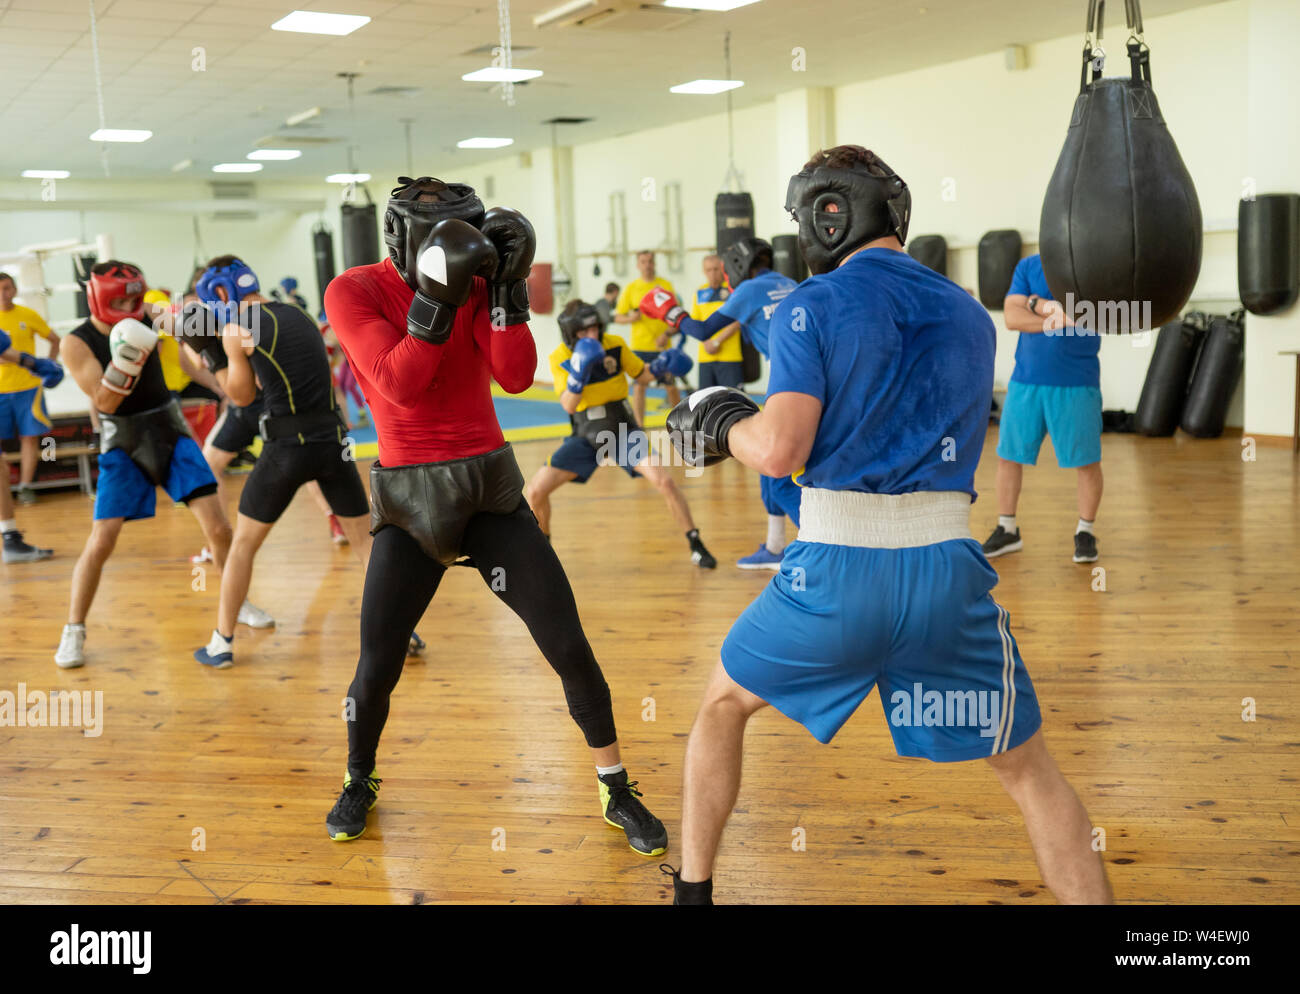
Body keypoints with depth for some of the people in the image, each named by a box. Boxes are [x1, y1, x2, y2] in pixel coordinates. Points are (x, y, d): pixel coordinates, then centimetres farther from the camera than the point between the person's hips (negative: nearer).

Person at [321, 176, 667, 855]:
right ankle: (358, 783, 34)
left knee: (568, 646, -1)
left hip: (491, 491, 2)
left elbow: (516, 376, -10)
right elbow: (400, 385, -20)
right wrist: (437, 296, -25)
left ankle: (617, 793, 16)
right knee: (377, 665, 2)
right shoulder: (352, 291, -7)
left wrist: (507, 287, -18)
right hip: (410, 504, -2)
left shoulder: (476, 284, 2)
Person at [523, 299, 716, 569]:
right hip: (586, 436, 1)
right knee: (535, 491, -9)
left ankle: (696, 546, -3)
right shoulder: (559, 358, -12)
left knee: (665, 481, -21)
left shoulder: (615, 345, -9)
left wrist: (658, 366, -14)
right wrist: (579, 372, -40)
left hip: (624, 431, -1)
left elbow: (640, 375, 7)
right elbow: (568, 405, -23)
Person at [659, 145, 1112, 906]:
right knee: (1030, 772, 15)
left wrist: (723, 424, 9)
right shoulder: (971, 315, 12)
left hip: (835, 566, -2)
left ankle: (693, 891, 31)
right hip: (947, 566, 3)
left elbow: (780, 452, -13)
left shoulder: (812, 307, -3)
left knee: (723, 706, 24)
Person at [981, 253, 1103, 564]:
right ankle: (1007, 529, 21)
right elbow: (1012, 317, -6)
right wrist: (1061, 319, -16)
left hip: (1077, 383, -2)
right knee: (1008, 455, 6)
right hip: (1026, 380, 2)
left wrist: (1036, 303, -7)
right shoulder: (1027, 267, 7)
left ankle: (1085, 531, 20)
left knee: (1087, 460, 2)